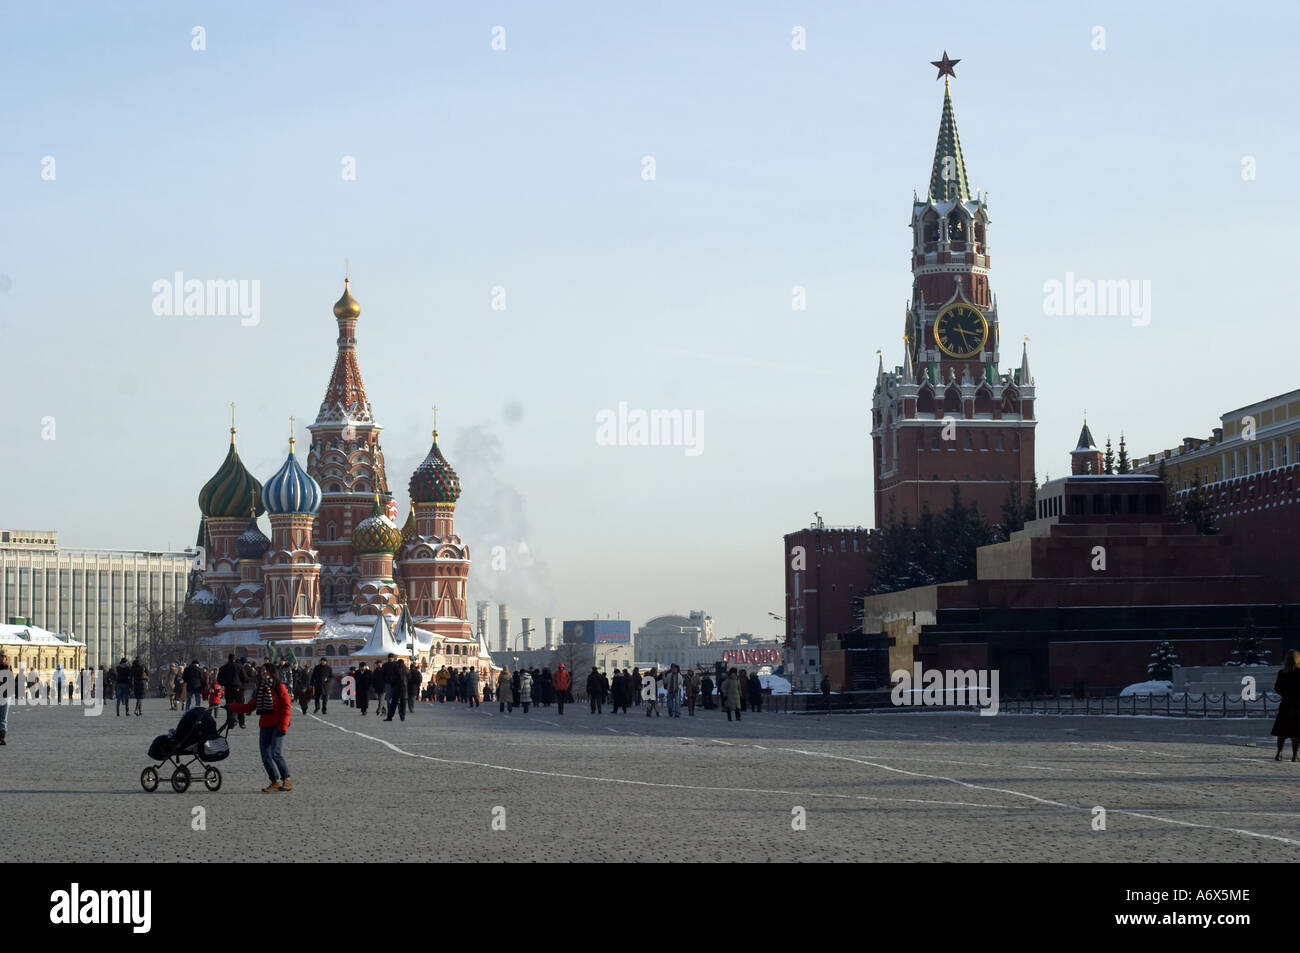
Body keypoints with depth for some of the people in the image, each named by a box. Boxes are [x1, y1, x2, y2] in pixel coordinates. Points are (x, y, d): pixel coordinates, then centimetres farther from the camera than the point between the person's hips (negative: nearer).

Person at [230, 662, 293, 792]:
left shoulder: (279, 687, -1)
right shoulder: (260, 690, 17)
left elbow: (287, 707, -6)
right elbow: (249, 707, 19)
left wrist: (283, 726, -15)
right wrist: (232, 707, 10)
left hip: (277, 726, -6)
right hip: (264, 727, 6)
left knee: (276, 754, -18)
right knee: (266, 757, 0)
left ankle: (286, 780, -6)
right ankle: (275, 782, 13)